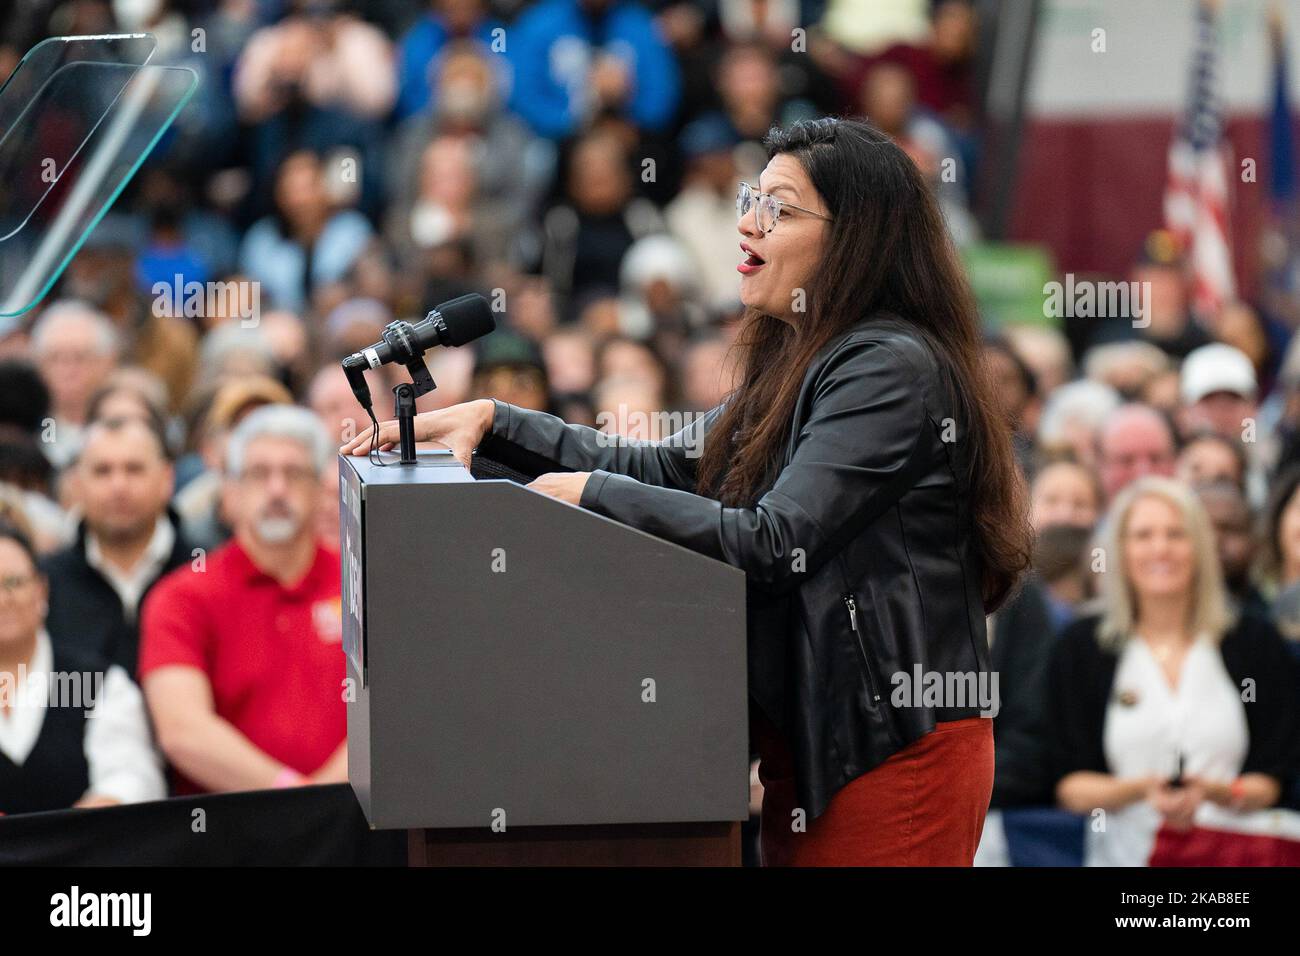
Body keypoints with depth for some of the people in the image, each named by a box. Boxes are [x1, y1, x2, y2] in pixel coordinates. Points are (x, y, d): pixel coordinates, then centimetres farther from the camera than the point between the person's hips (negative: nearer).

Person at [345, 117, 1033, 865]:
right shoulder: (799, 368, 16)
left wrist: (591, 492, -15)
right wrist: (494, 422, 11)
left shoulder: (890, 368, -16)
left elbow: (773, 544, -21)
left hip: (896, 746, -10)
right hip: (810, 739, 10)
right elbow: (665, 467, 19)